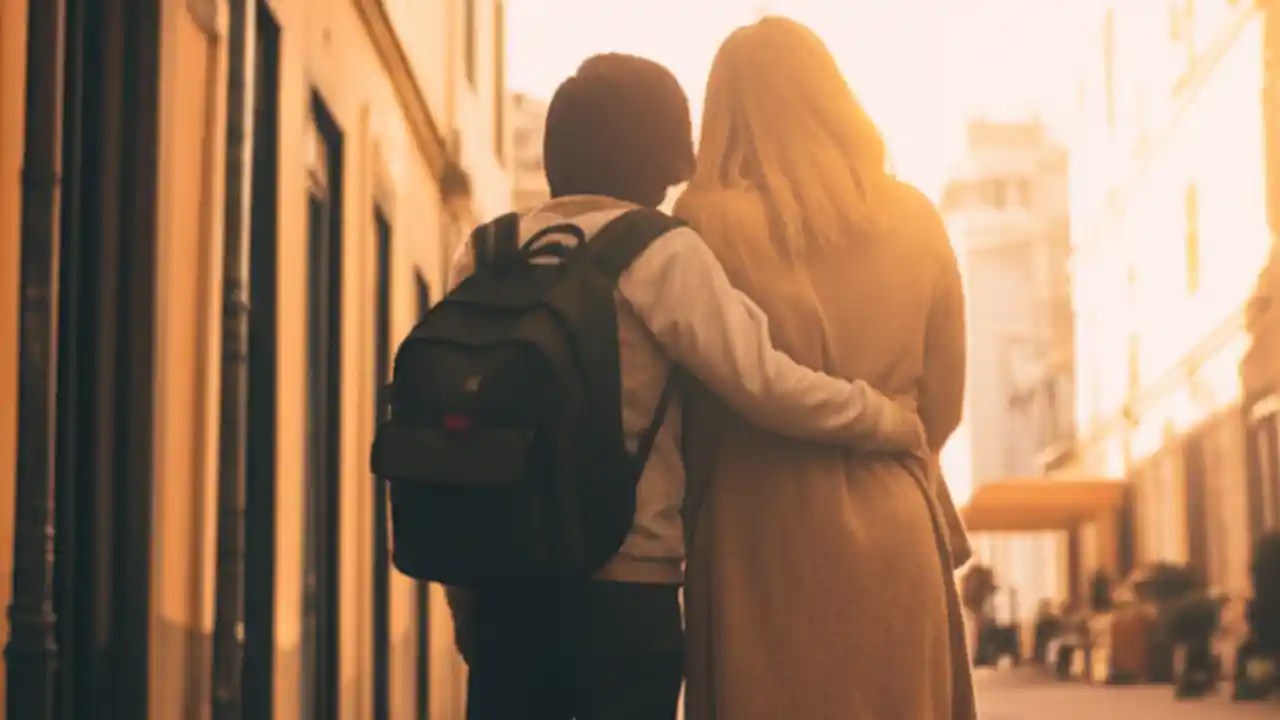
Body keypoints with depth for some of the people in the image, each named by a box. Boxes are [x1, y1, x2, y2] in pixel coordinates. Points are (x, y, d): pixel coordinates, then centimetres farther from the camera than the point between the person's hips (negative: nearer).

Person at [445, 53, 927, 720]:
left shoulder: (485, 255, 9)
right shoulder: (656, 252, -6)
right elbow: (764, 383, -14)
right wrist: (895, 422, 0)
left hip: (501, 582, 5)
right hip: (623, 588, -5)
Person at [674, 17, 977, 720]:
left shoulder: (709, 222, -6)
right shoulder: (914, 220, 5)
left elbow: (694, 408, -1)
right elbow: (942, 405, 10)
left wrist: (688, 527, 13)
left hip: (766, 534, -3)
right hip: (895, 533, 3)